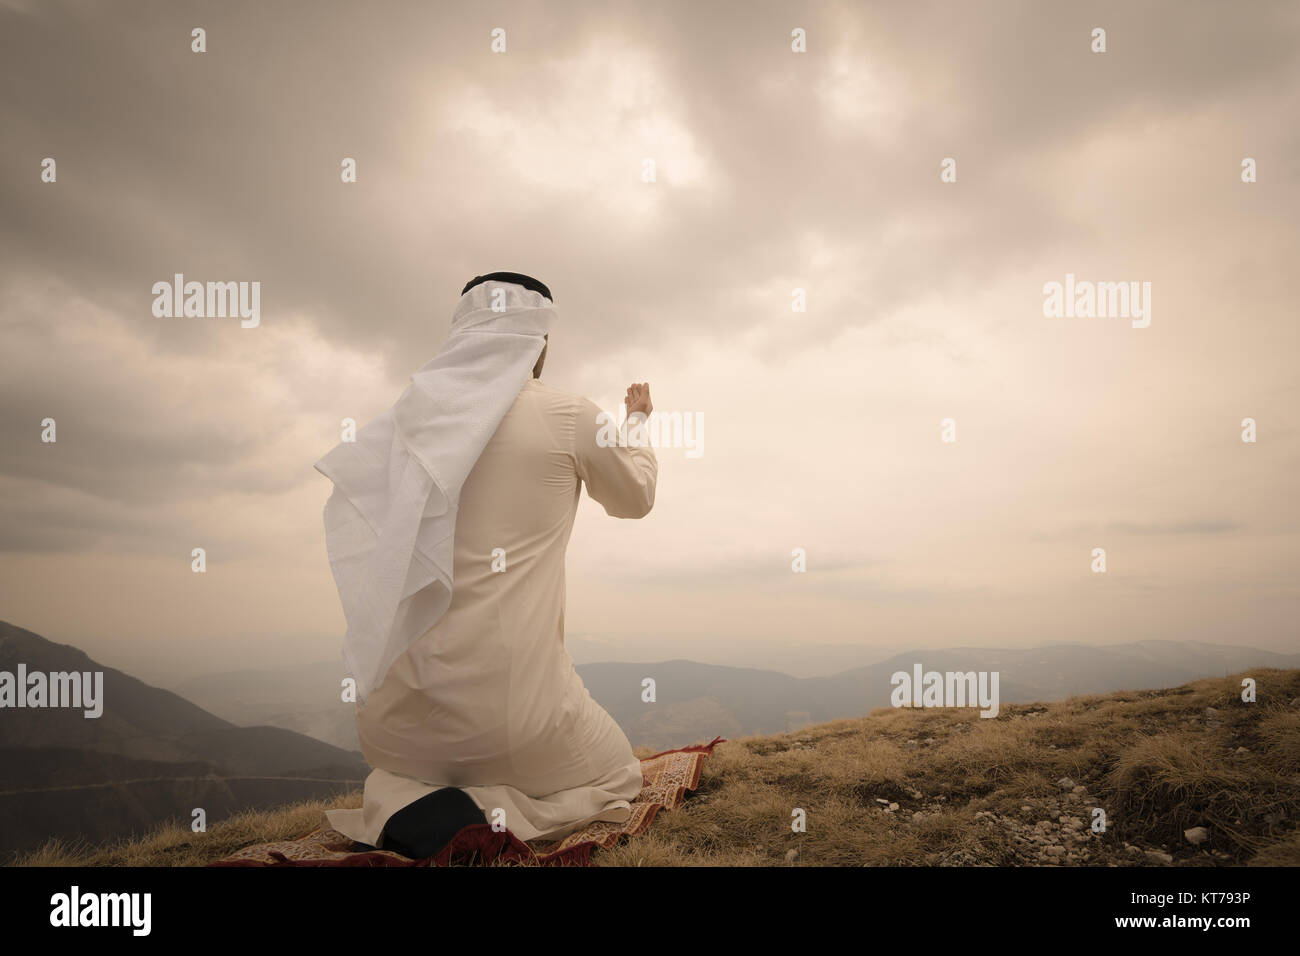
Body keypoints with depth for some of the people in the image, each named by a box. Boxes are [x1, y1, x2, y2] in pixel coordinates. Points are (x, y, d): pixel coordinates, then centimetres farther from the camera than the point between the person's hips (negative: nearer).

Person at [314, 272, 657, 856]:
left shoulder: (415, 415, 2)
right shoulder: (570, 418, -6)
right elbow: (635, 498, 13)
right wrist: (638, 420, 33)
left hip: (398, 711, 5)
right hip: (509, 695, -4)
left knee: (392, 775, 38)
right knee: (618, 778, 23)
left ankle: (401, 809, 1)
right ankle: (485, 815, -6)